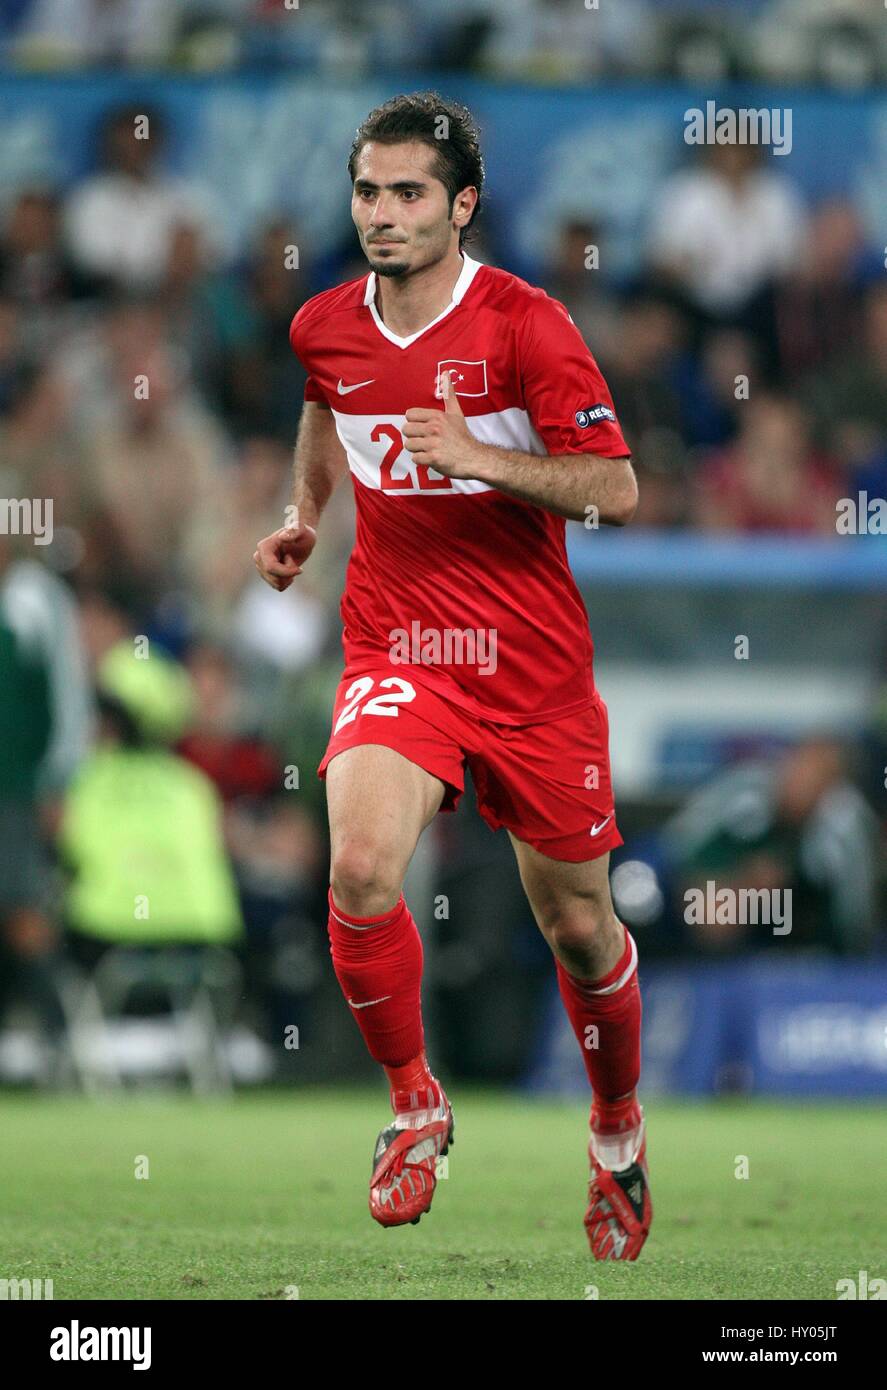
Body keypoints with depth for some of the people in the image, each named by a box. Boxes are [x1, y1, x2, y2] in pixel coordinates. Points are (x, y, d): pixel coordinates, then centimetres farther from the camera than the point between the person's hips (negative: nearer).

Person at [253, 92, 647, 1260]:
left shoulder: (524, 323, -12)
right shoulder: (326, 328, 2)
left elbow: (617, 489, -14)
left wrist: (484, 456, -26)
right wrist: (303, 516, 13)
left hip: (535, 668, -2)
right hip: (397, 655, 2)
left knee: (576, 923, 9)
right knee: (361, 868, -25)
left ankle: (619, 1129, 37)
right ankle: (414, 1105, -2)